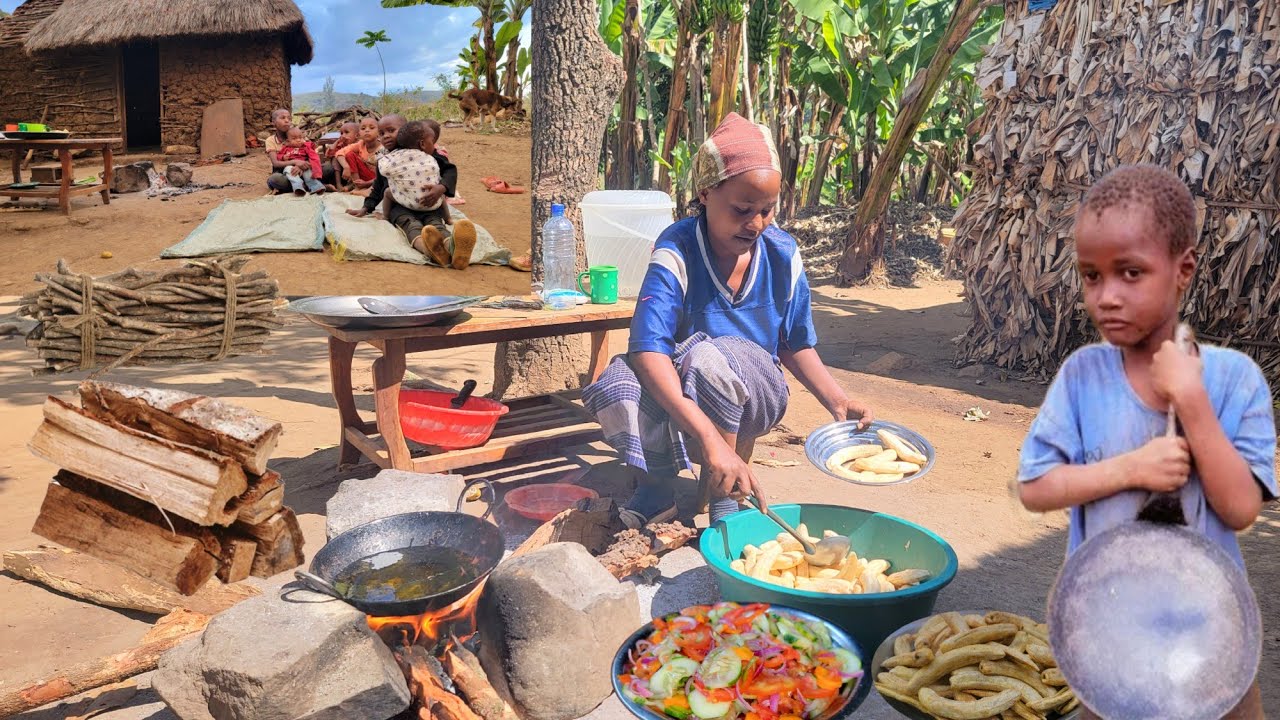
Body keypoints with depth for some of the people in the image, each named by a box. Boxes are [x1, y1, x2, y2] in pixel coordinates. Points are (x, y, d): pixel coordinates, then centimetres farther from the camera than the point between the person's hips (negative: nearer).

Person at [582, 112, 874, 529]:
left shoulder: (783, 255, -8)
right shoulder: (677, 253, -20)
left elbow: (796, 345, 8)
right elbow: (648, 352, -34)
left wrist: (838, 402, -9)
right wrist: (710, 439, -45)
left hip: (756, 397, 1)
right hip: (676, 397, -1)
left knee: (711, 358, -35)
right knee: (618, 387, -34)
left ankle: (722, 500, -16)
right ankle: (658, 485, -3)